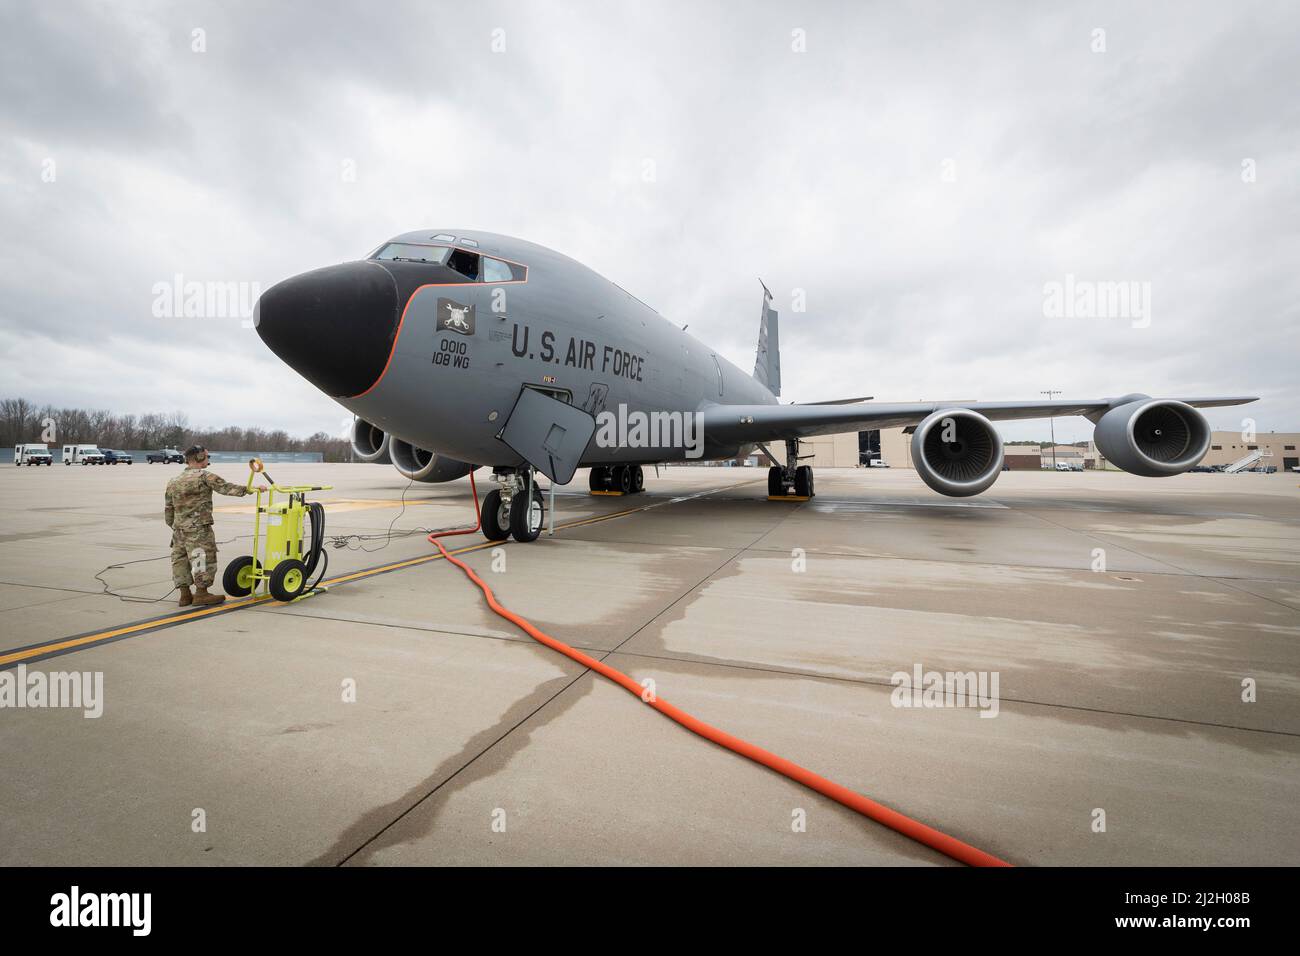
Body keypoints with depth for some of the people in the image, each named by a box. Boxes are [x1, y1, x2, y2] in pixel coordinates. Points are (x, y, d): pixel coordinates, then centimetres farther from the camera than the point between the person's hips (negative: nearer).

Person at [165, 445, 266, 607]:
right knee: (203, 559, -1)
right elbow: (227, 488, -14)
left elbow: (168, 510, 19)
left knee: (180, 559, 13)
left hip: (179, 528, 8)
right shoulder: (204, 476, -8)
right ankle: (201, 594, 3)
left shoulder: (173, 482, 15)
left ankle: (185, 595, 18)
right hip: (198, 529, -8)